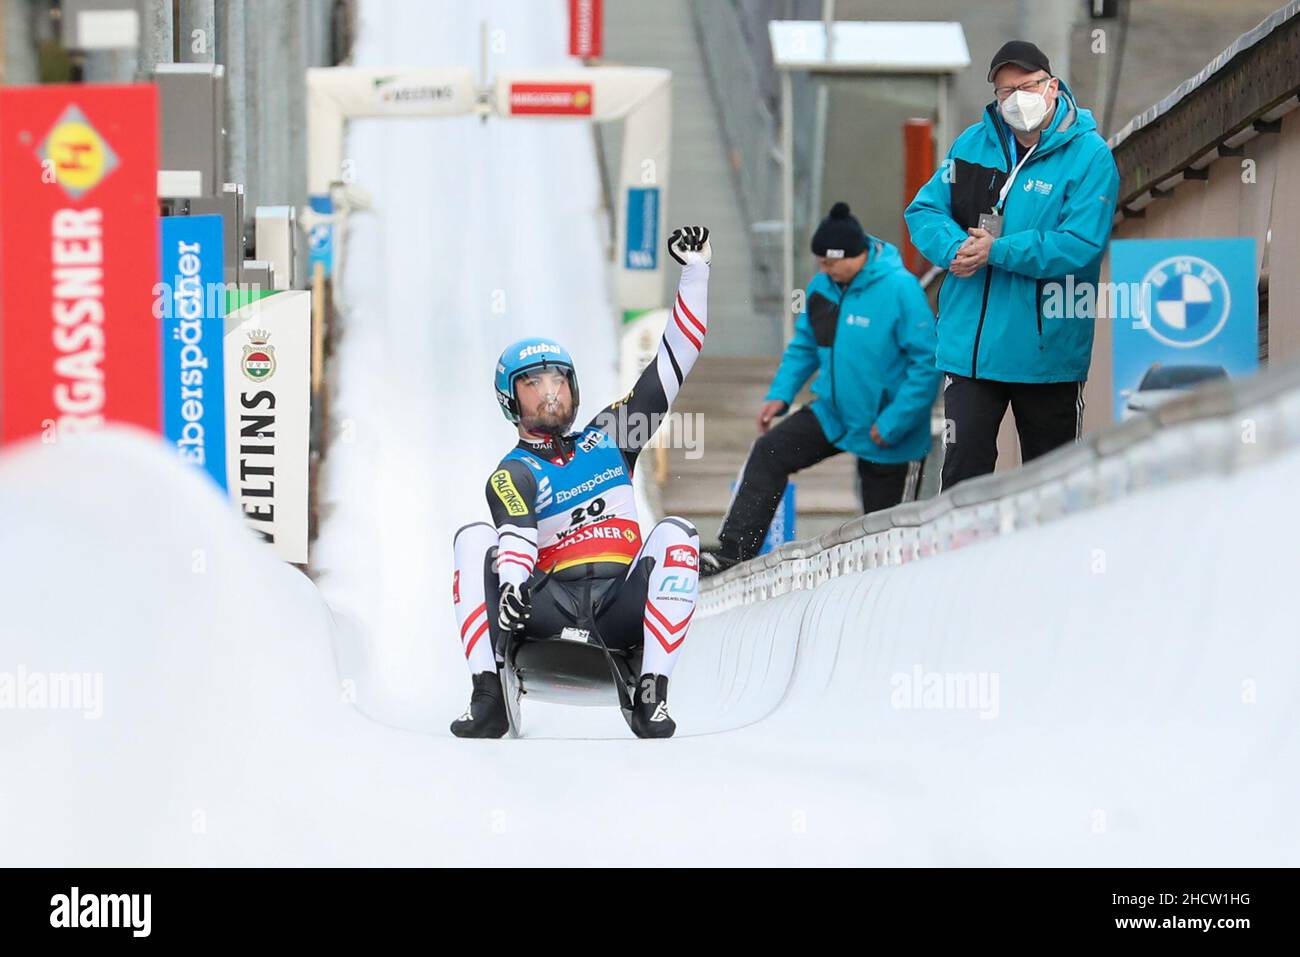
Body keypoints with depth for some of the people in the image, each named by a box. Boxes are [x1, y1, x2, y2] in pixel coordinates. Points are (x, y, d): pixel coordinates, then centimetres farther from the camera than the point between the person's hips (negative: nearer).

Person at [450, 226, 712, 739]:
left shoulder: (609, 437, 20)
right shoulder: (512, 475, 7)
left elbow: (673, 361, 20)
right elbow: (517, 532, -17)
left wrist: (695, 271, 14)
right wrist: (510, 582, -40)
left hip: (623, 606, 2)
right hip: (550, 607, -2)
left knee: (676, 534, -22)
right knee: (474, 538, -19)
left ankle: (653, 695, -30)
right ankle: (488, 697, -29)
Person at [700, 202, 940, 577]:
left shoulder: (900, 289, -22)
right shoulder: (822, 286, -2)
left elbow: (927, 363, -22)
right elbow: (804, 345, 14)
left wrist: (891, 424, -22)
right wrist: (780, 394, 1)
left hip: (888, 435, -6)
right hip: (834, 413, 6)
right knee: (769, 452, -9)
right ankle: (732, 552, -8)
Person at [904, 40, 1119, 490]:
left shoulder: (1090, 156, -8)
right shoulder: (973, 143, 8)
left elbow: (1081, 246, -17)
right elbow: (925, 209, 9)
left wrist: (997, 251, -19)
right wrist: (955, 249, -13)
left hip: (1048, 348, -3)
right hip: (969, 345, 3)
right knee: (964, 464, -2)